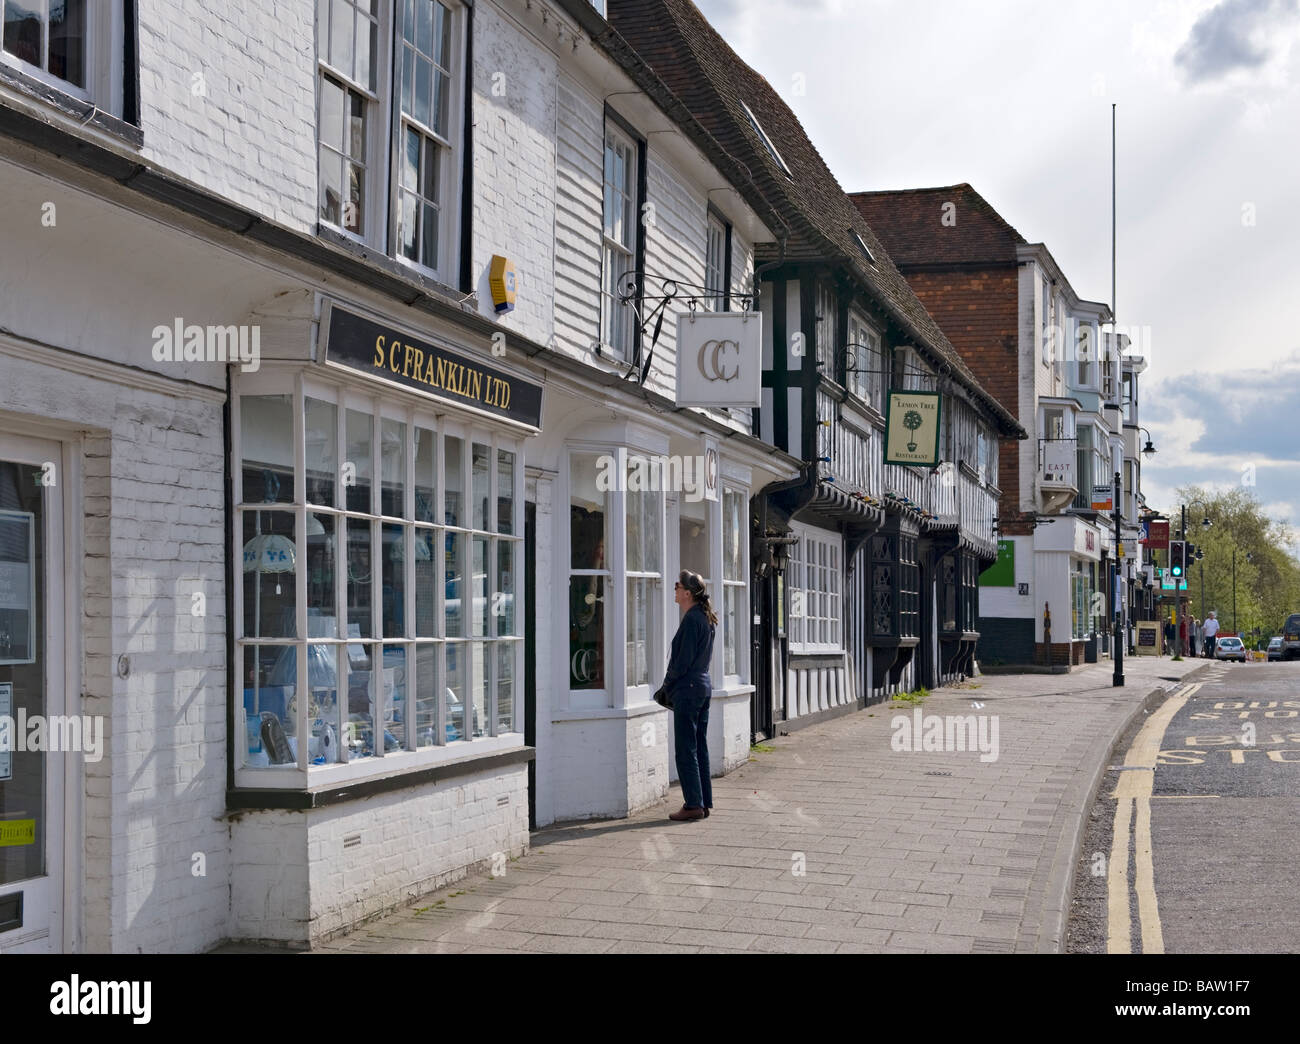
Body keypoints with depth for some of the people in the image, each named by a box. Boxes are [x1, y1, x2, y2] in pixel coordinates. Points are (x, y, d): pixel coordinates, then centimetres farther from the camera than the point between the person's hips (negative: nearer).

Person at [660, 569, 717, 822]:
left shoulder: (691, 619, -16)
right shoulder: (706, 618, 12)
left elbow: (683, 661, -18)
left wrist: (666, 686, -4)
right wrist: (672, 685, 16)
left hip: (688, 689, -9)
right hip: (703, 685, 10)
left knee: (686, 749, -4)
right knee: (699, 747, 12)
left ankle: (693, 804, -3)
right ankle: (704, 802, 15)